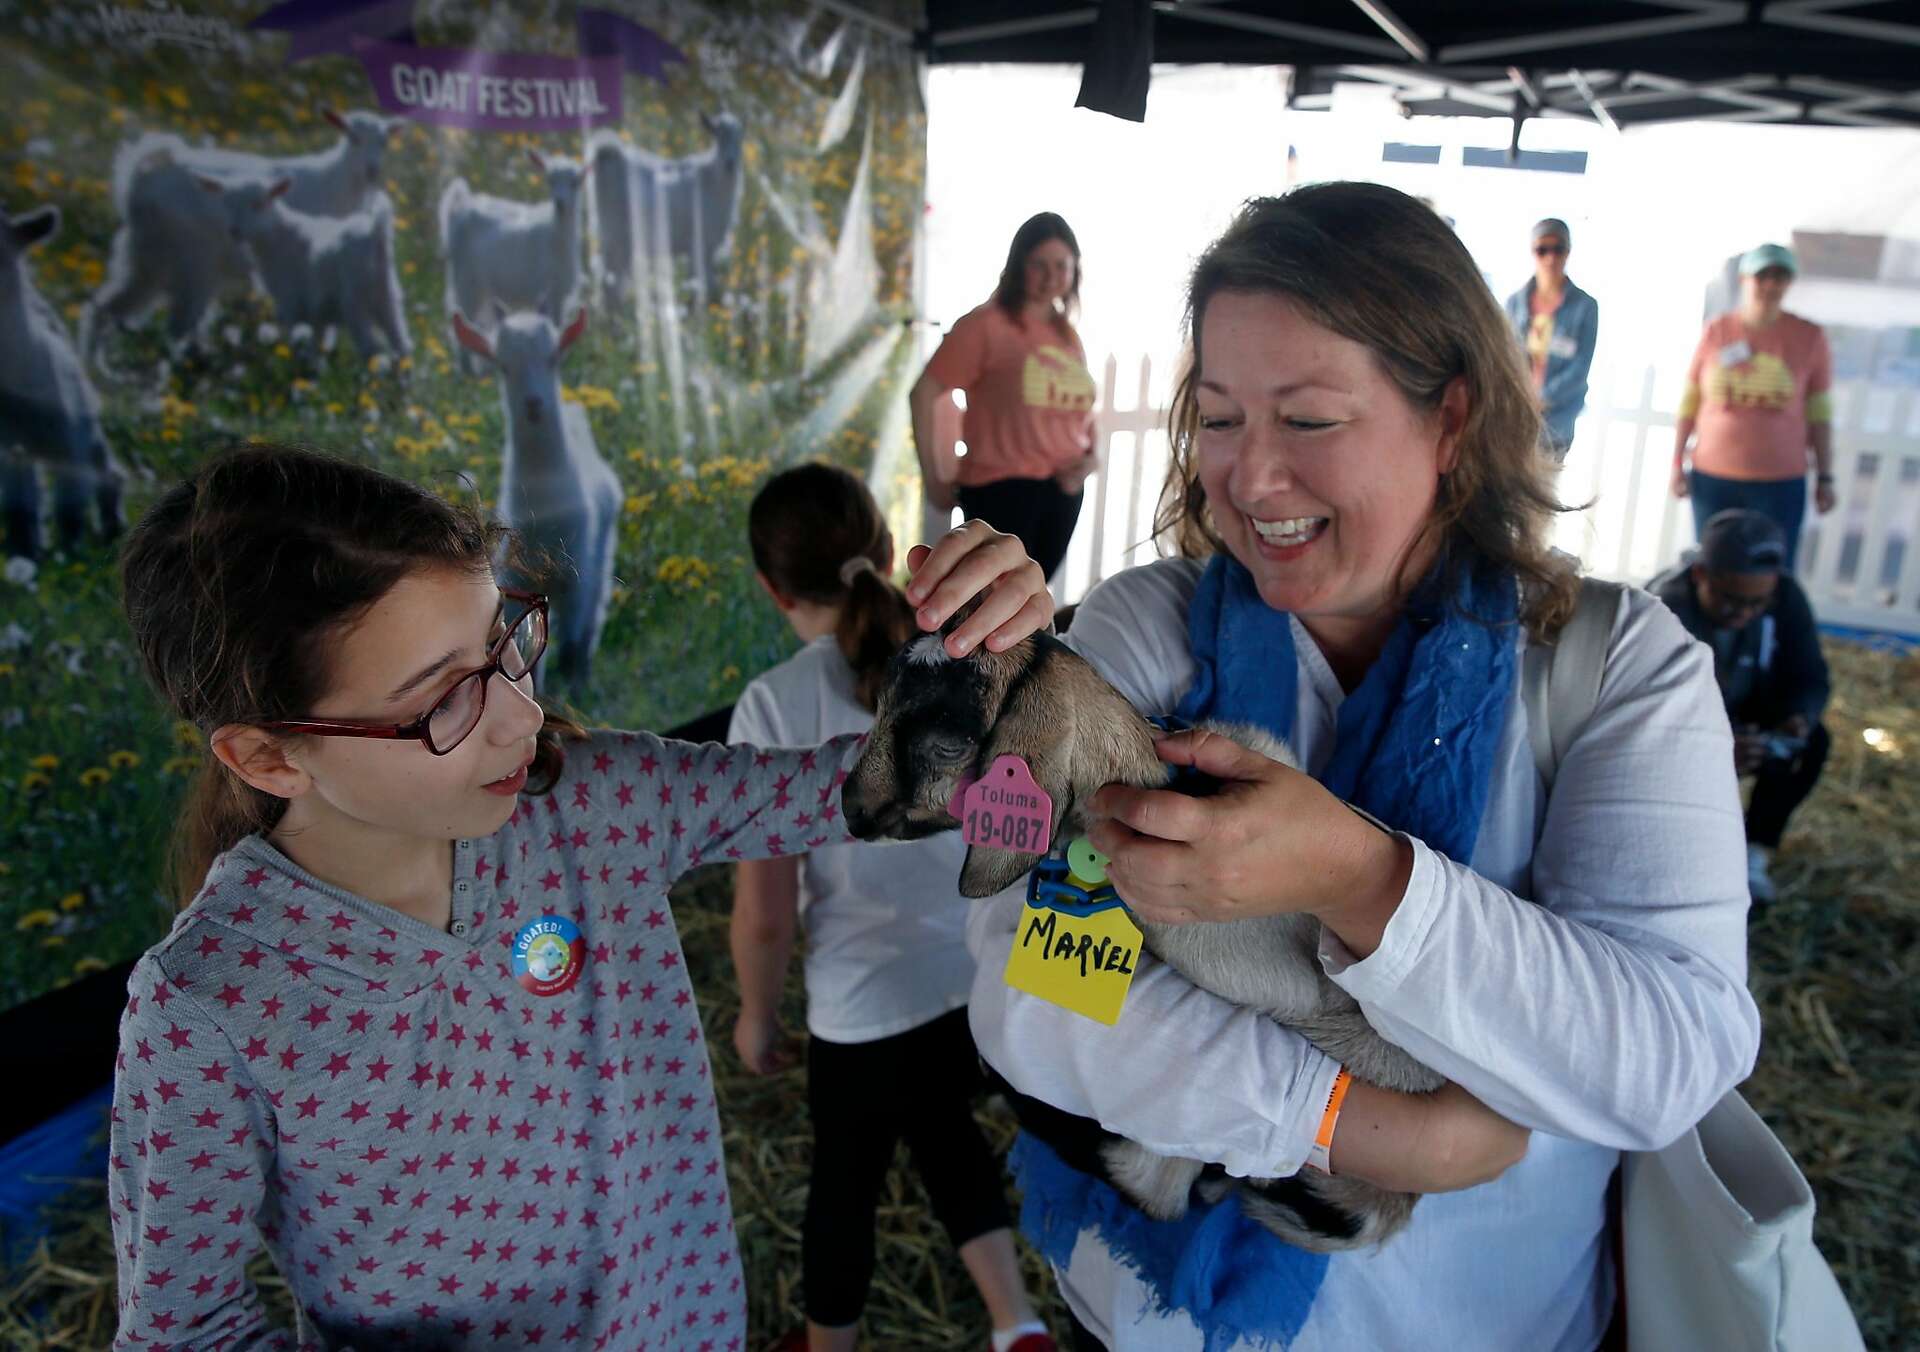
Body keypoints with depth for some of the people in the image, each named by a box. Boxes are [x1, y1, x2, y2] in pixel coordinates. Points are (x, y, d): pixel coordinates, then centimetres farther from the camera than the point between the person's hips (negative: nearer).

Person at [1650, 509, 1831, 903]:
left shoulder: (1785, 598, -16)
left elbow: (1810, 679, -9)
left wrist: (1797, 721, -34)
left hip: (1739, 720, 4)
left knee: (1813, 739, -22)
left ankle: (1755, 856, -15)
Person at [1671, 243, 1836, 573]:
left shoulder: (1809, 338, 1)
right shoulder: (1716, 332, 2)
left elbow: (1819, 415, 4)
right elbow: (1689, 401, 8)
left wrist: (1825, 477, 3)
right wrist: (1677, 462, 6)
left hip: (1780, 483, -1)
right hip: (1712, 478, 1)